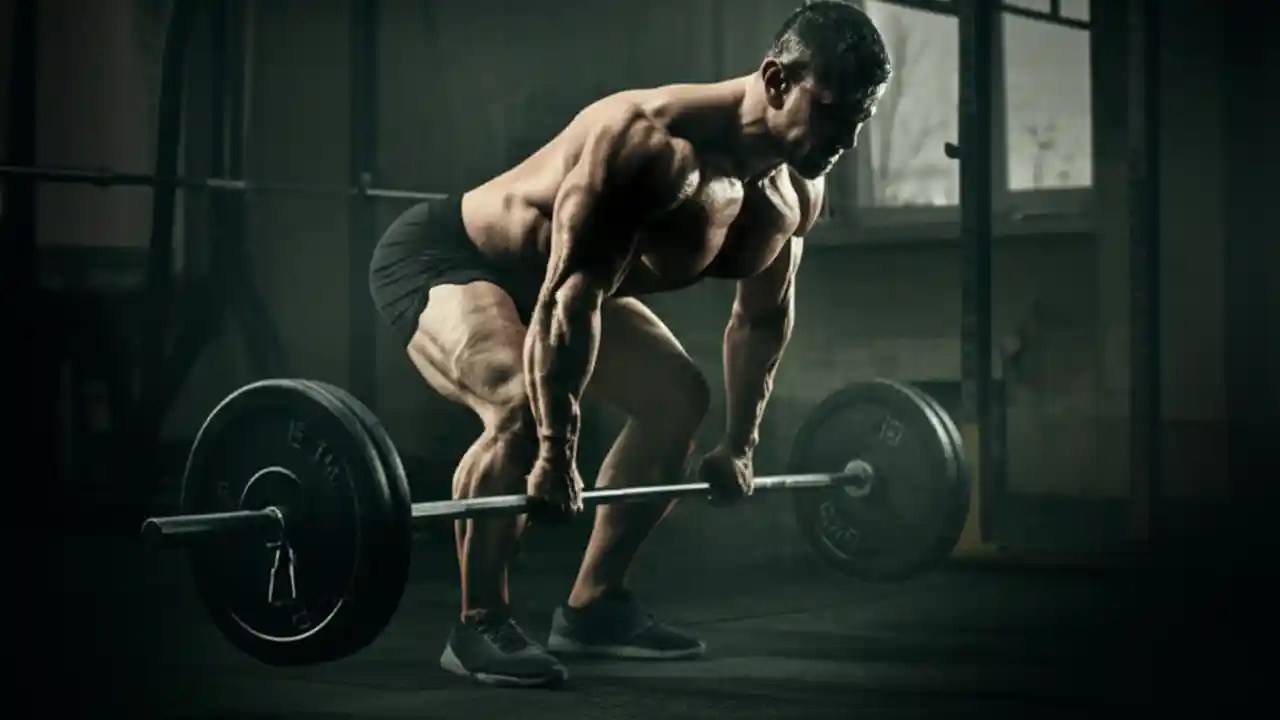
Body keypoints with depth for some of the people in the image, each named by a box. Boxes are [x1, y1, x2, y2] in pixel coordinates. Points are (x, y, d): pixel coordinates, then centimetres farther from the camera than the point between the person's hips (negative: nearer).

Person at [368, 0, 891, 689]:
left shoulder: (794, 195, -9)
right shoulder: (651, 142, -36)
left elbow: (763, 315, 7)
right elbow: (568, 298, -39)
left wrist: (740, 443, 9)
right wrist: (556, 451, -38)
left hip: (549, 273, 10)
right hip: (438, 256, -9)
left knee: (679, 396, 9)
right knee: (522, 408, -32)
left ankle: (592, 606, 16)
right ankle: (478, 625, -16)